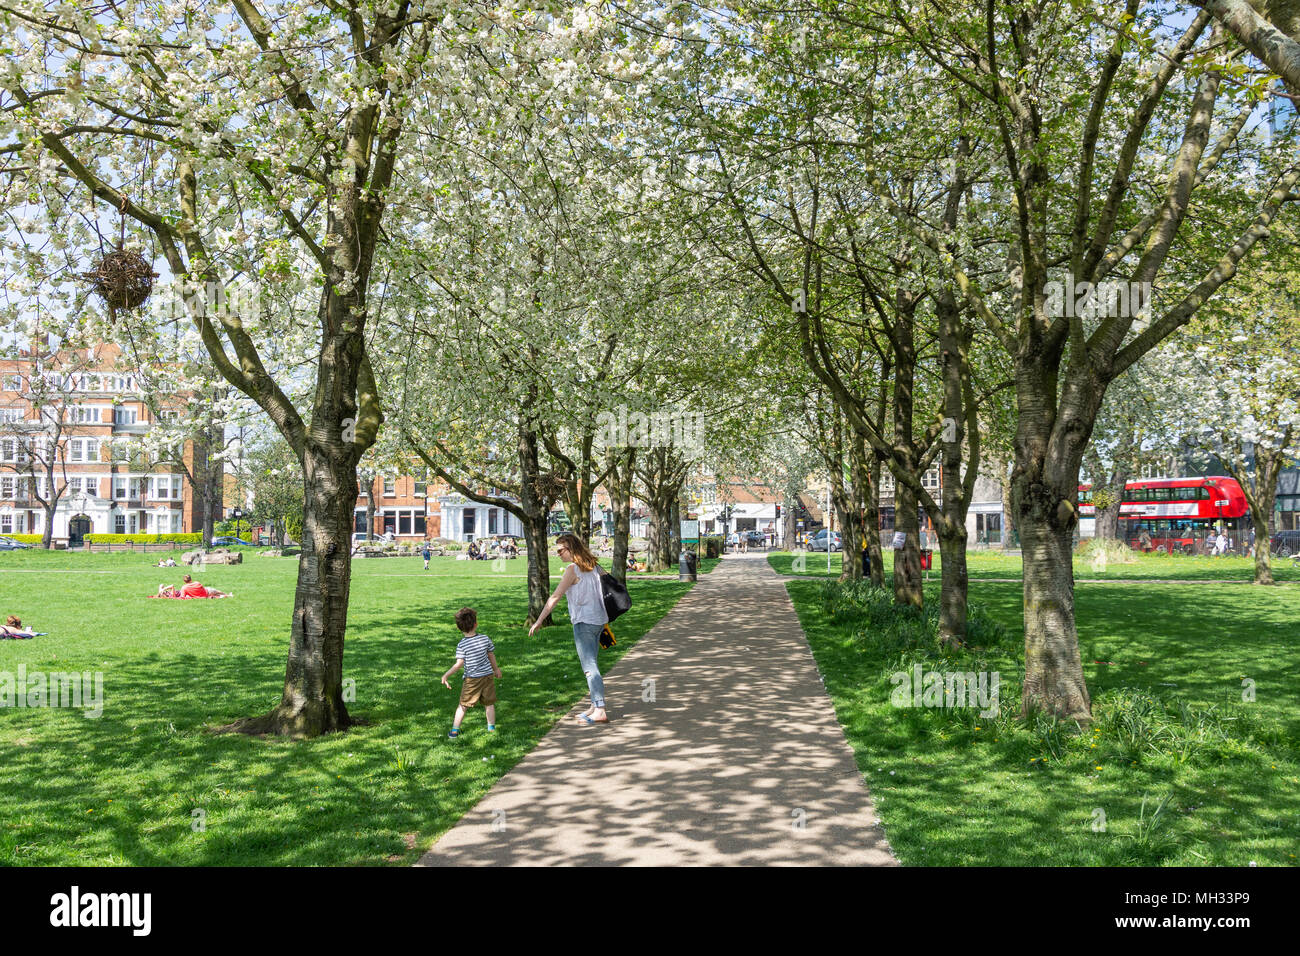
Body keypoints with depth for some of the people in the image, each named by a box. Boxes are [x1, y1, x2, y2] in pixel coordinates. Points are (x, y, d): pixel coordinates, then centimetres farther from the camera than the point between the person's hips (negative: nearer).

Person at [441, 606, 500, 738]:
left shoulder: (462, 645, -15)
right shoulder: (485, 639, -4)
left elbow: (459, 664, -18)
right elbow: (491, 655, 9)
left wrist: (446, 675, -9)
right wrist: (496, 669, 25)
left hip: (472, 679, -3)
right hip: (488, 675, 3)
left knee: (463, 705, 7)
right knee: (489, 703, 16)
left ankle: (455, 729, 9)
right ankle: (492, 727, 24)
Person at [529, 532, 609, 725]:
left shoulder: (572, 569, -13)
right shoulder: (593, 566, 12)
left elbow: (555, 597, -14)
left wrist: (539, 621, -11)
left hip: (584, 622, -9)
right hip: (599, 620, 9)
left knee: (589, 667, -8)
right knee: (590, 664, 16)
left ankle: (600, 711, -12)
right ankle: (595, 706, 20)